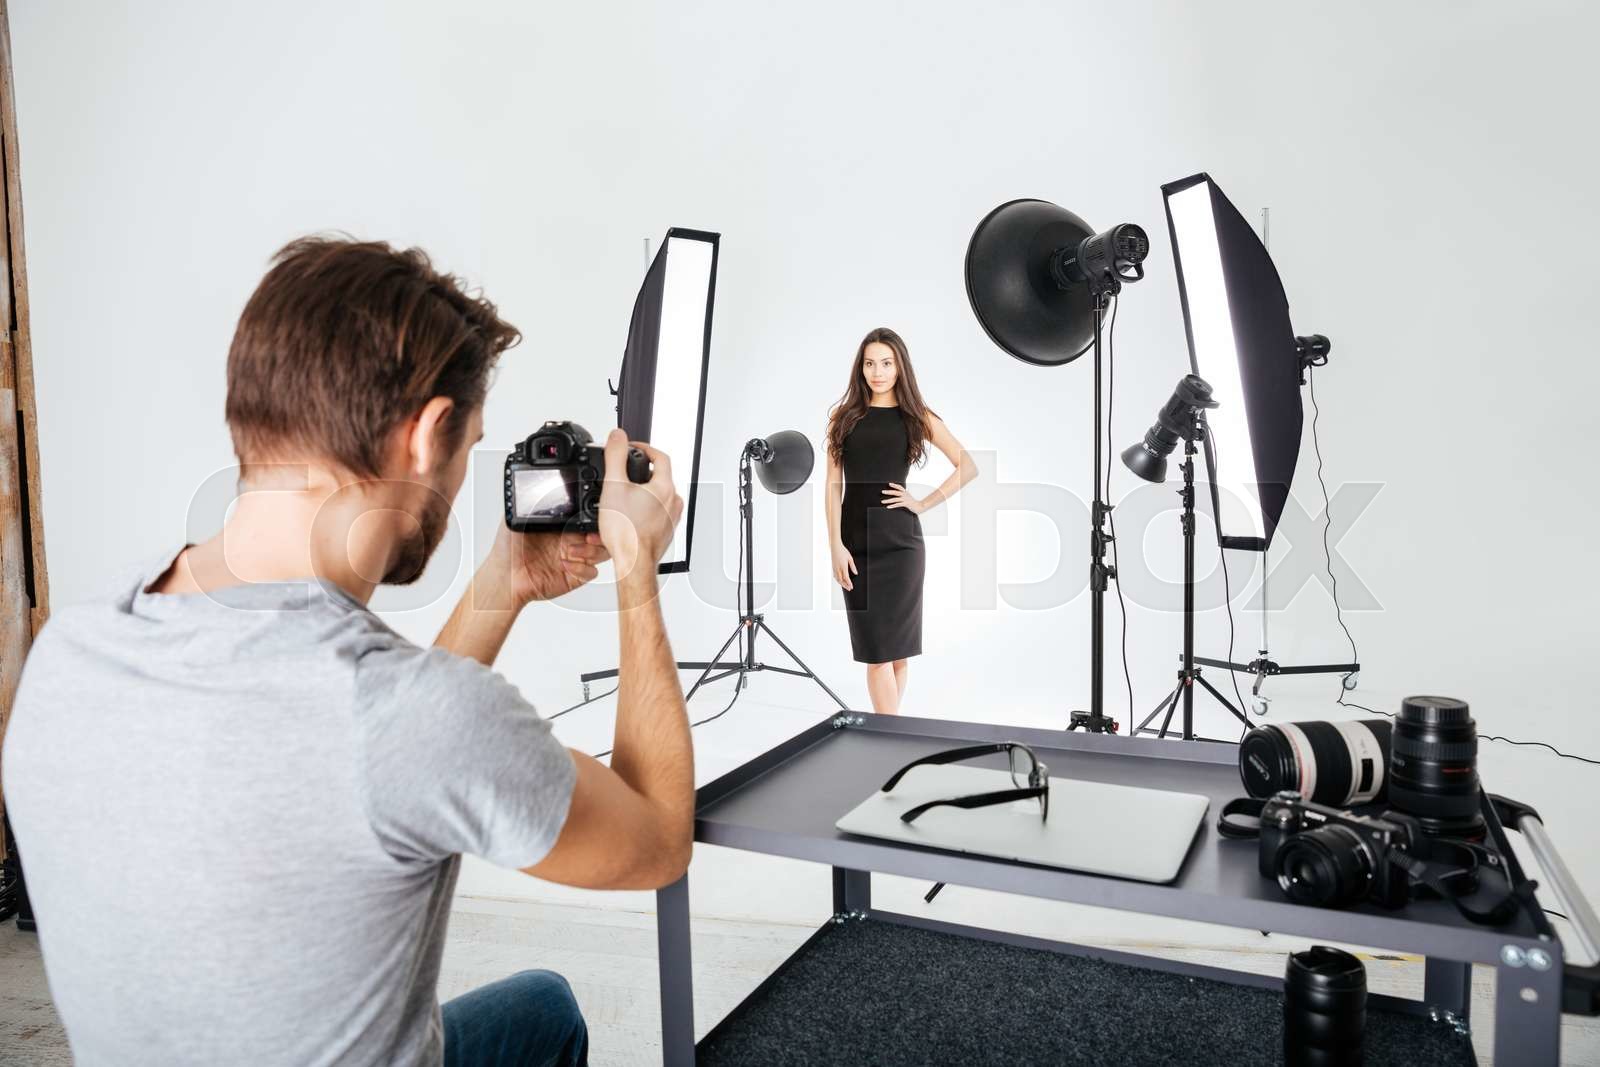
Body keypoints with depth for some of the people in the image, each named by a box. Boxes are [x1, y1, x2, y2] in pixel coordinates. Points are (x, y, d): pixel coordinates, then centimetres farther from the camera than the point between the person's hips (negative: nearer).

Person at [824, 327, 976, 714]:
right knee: (876, 646, -1)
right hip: (856, 536, 1)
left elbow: (968, 467, 1)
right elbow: (834, 484, 2)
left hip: (899, 537, 0)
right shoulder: (843, 416, 6)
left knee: (895, 643, 4)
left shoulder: (916, 417, 4)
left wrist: (923, 503, -5)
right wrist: (836, 545, -7)